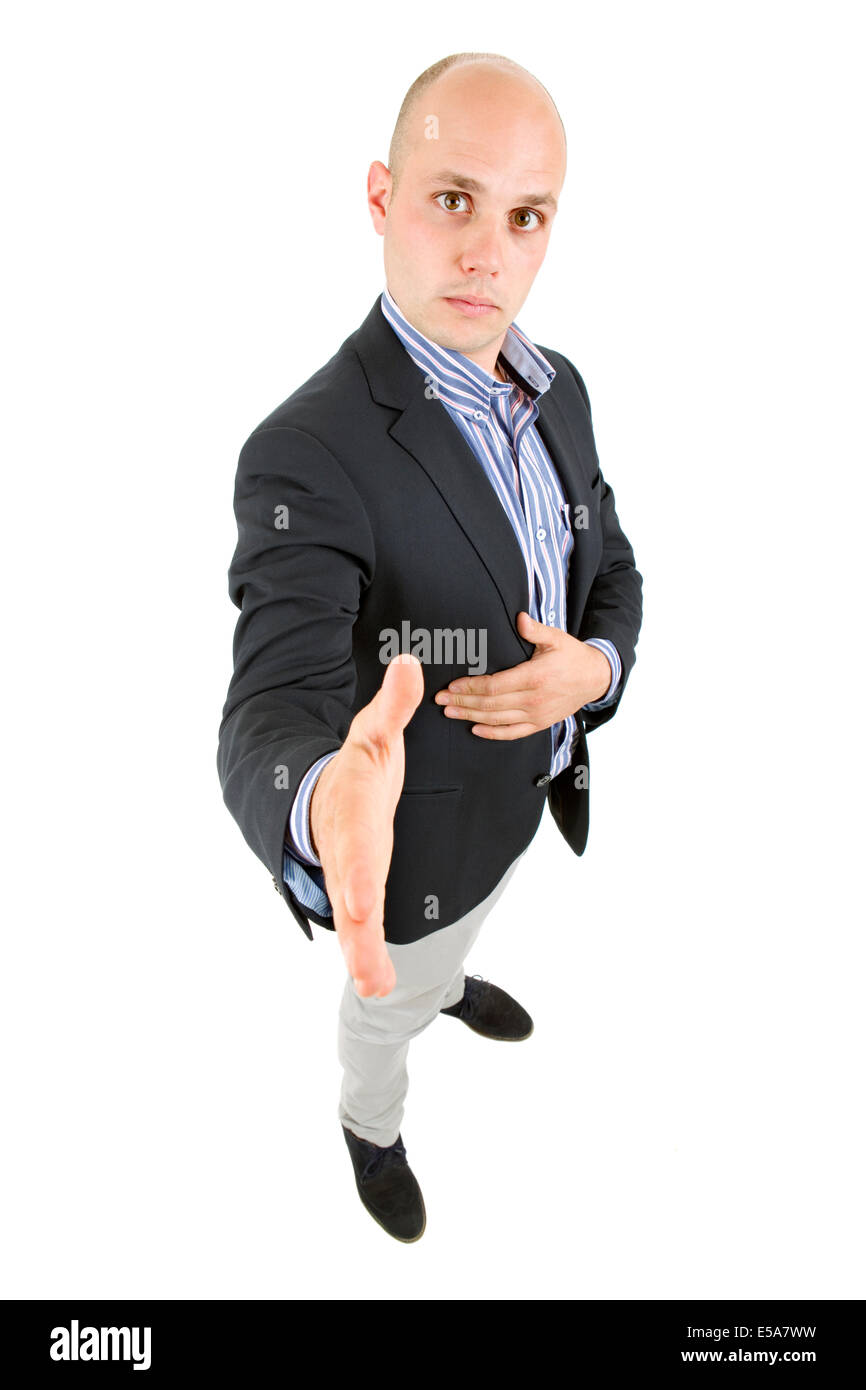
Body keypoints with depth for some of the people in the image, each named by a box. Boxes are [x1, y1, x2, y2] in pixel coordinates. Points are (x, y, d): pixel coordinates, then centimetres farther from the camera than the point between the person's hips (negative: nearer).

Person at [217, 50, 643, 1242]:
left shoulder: (556, 388, -10)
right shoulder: (310, 456, -35)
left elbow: (611, 571, 1)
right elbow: (272, 718, -42)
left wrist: (592, 667, -24)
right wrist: (327, 810, -67)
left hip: (527, 776, 7)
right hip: (425, 819, -6)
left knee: (464, 920, 38)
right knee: (387, 1002, 24)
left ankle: (446, 980, 72)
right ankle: (371, 1121, 57)